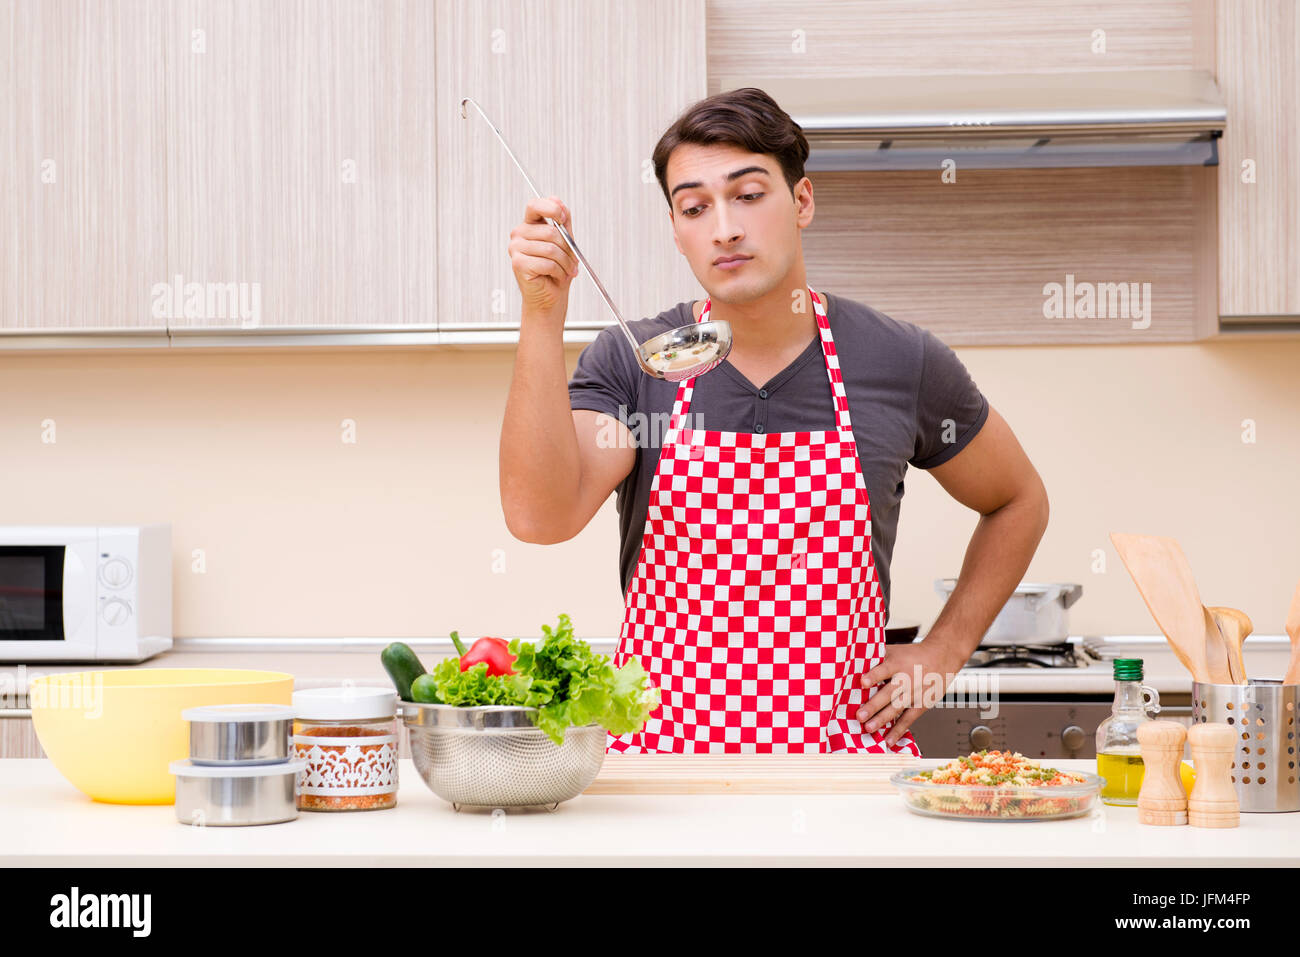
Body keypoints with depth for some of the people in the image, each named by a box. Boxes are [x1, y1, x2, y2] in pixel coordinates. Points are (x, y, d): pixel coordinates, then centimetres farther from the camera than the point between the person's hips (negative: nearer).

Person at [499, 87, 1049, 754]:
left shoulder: (902, 364, 4)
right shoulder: (628, 365, 2)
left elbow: (1019, 502, 21)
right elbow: (540, 515, -15)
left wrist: (943, 652, 10)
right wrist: (543, 313, -21)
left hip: (844, 747, 1)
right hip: (663, 748, 0)